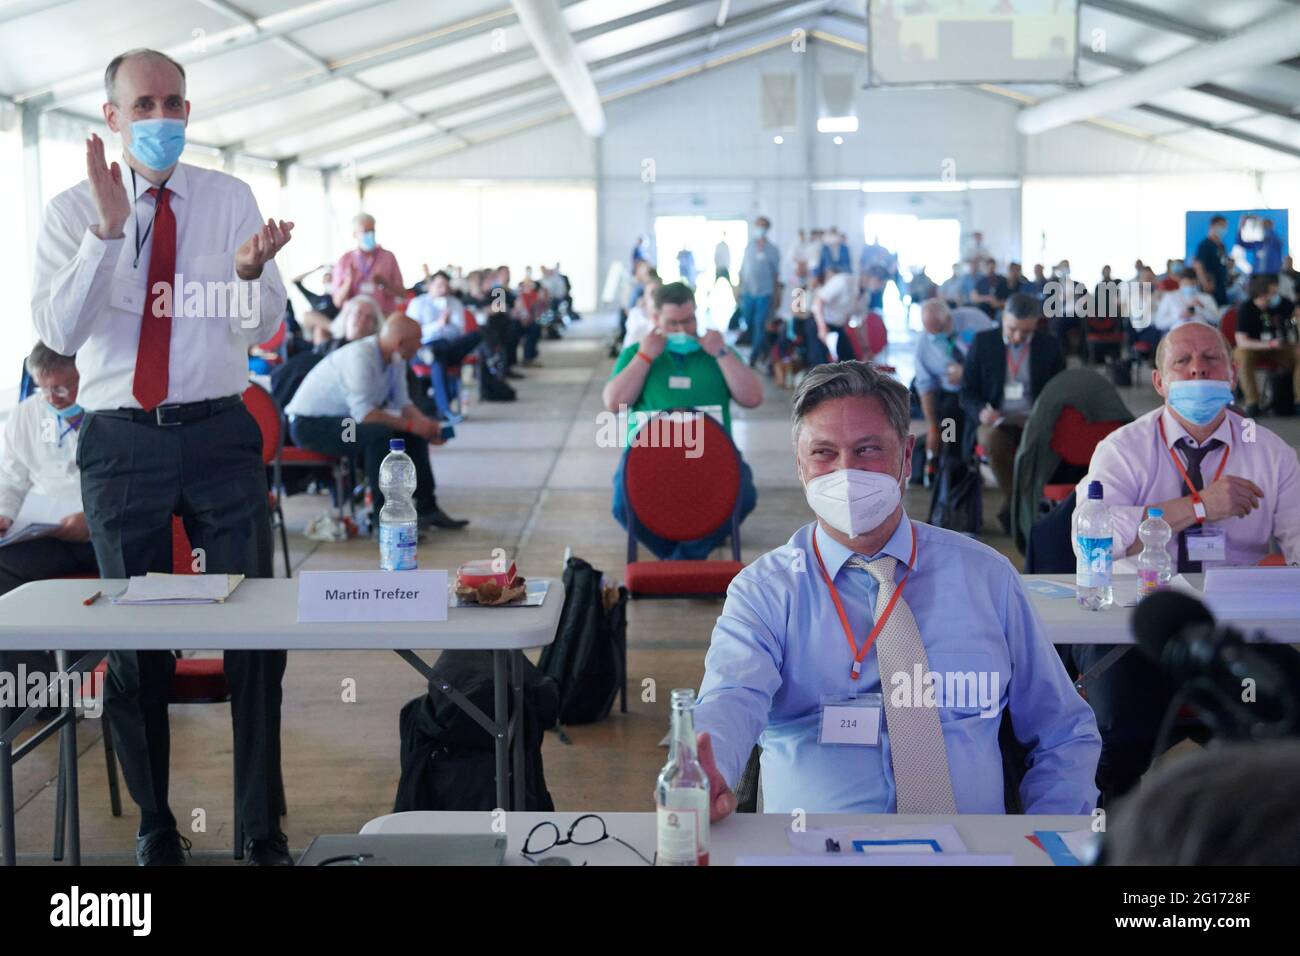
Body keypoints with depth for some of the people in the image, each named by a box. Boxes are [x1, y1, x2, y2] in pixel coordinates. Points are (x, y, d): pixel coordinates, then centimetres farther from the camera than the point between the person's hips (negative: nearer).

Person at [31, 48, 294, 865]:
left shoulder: (231, 199, 5)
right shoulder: (73, 212, 2)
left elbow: (265, 327, 0)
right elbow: (58, 332, -12)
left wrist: (251, 273, -22)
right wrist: (109, 229, -21)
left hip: (220, 432, 0)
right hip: (121, 440, 0)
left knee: (255, 628, 0)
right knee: (134, 638, 8)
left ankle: (263, 828, 13)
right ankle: (155, 826, 24)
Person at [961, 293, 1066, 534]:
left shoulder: (1049, 345, 8)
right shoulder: (983, 342, 6)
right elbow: (967, 392, 7)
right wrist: (981, 412, -16)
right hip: (995, 421, -1)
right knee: (993, 440, -37)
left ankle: (1012, 506, -18)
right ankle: (1015, 503, -18)